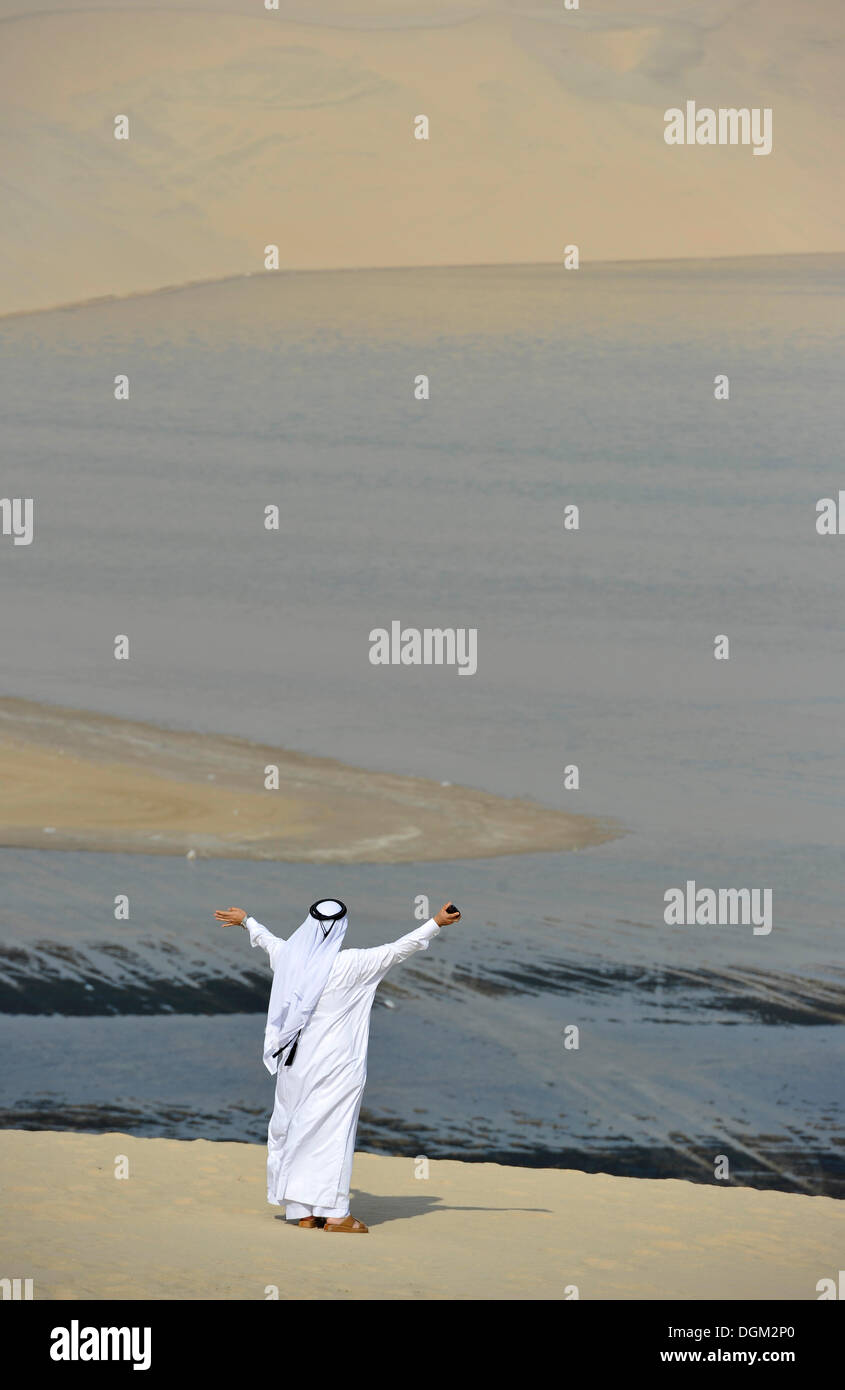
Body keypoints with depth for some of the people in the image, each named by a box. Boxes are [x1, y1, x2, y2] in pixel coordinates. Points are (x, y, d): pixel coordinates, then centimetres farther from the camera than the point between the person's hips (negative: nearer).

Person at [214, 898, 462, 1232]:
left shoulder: (288, 957, 2)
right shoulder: (349, 964, -13)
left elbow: (268, 940, 24)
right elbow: (398, 949, -10)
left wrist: (246, 921, 46)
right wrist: (436, 923, -2)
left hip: (296, 1063, 5)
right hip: (336, 1065, -5)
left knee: (299, 1130, 11)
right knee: (334, 1132, -2)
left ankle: (303, 1212, 14)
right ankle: (334, 1213, -2)